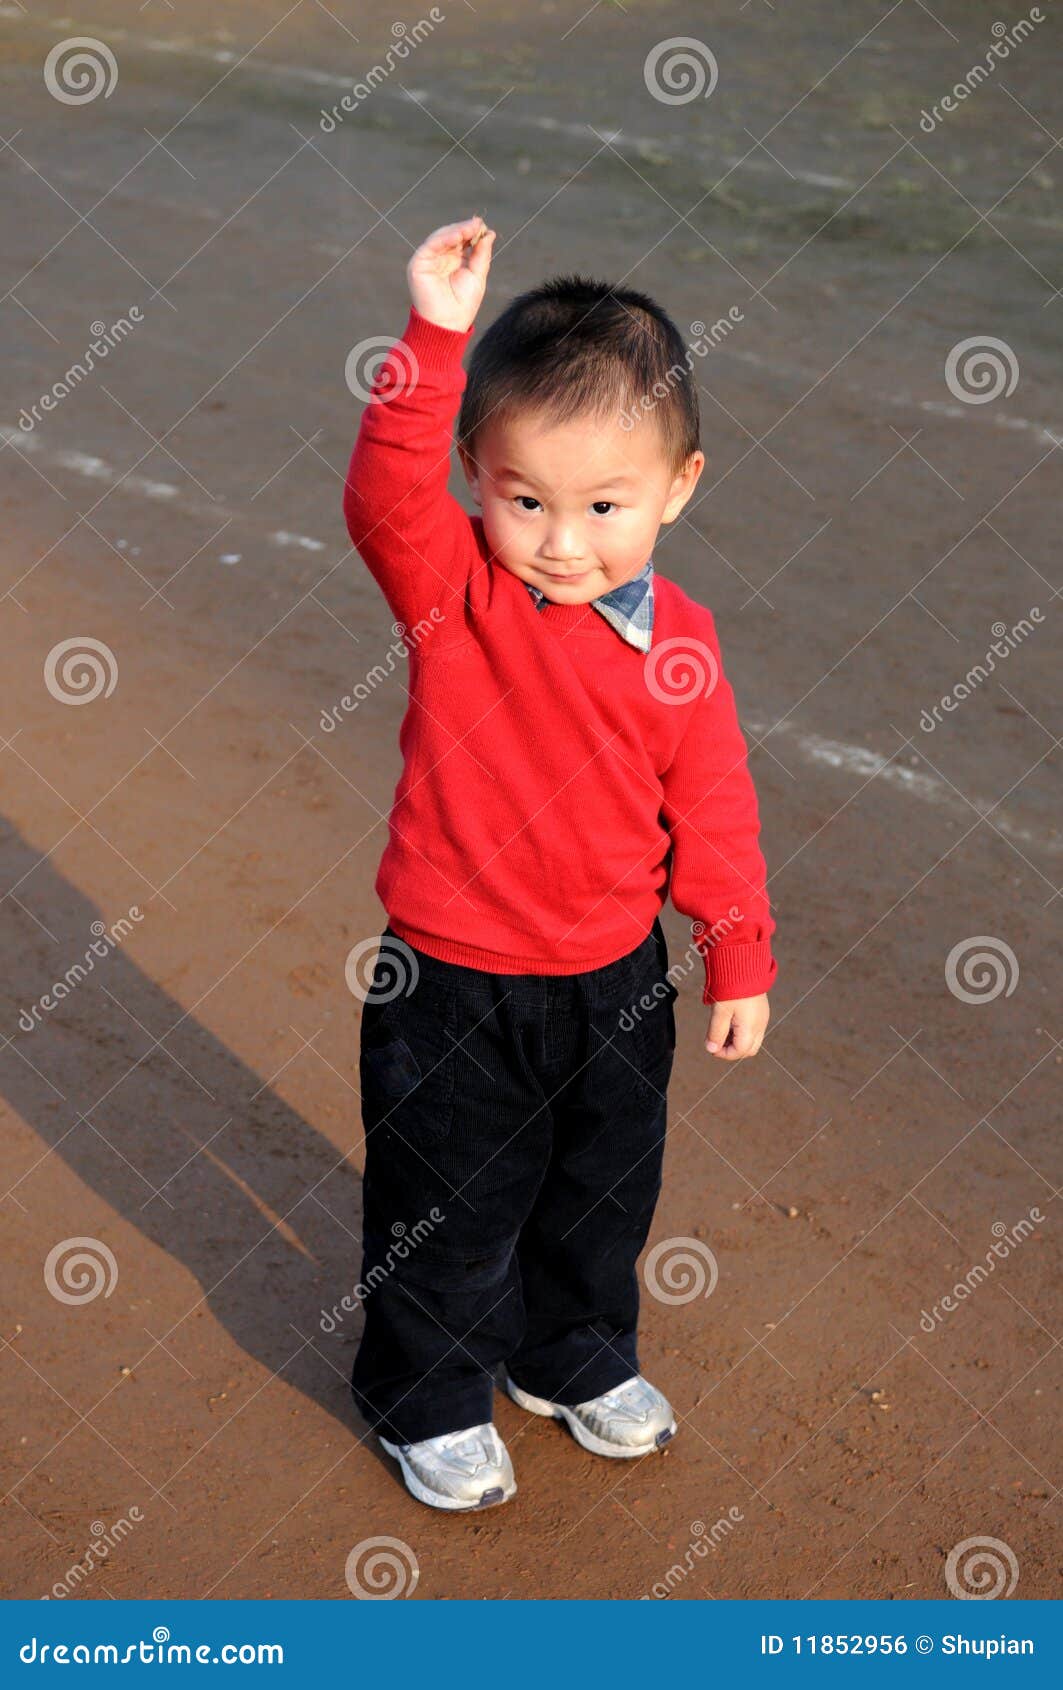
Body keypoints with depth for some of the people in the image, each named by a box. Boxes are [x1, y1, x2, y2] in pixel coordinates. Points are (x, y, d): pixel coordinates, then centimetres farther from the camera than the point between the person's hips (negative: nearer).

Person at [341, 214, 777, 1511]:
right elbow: (385, 495, -36)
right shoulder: (453, 591, -15)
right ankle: (429, 1401, 39)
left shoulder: (679, 639, -7)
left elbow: (712, 808, 2)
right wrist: (434, 337, -45)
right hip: (452, 986, -3)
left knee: (603, 1199, 24)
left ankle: (577, 1361, 51)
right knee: (446, 1213, 14)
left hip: (615, 982, 4)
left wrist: (740, 957, 4)